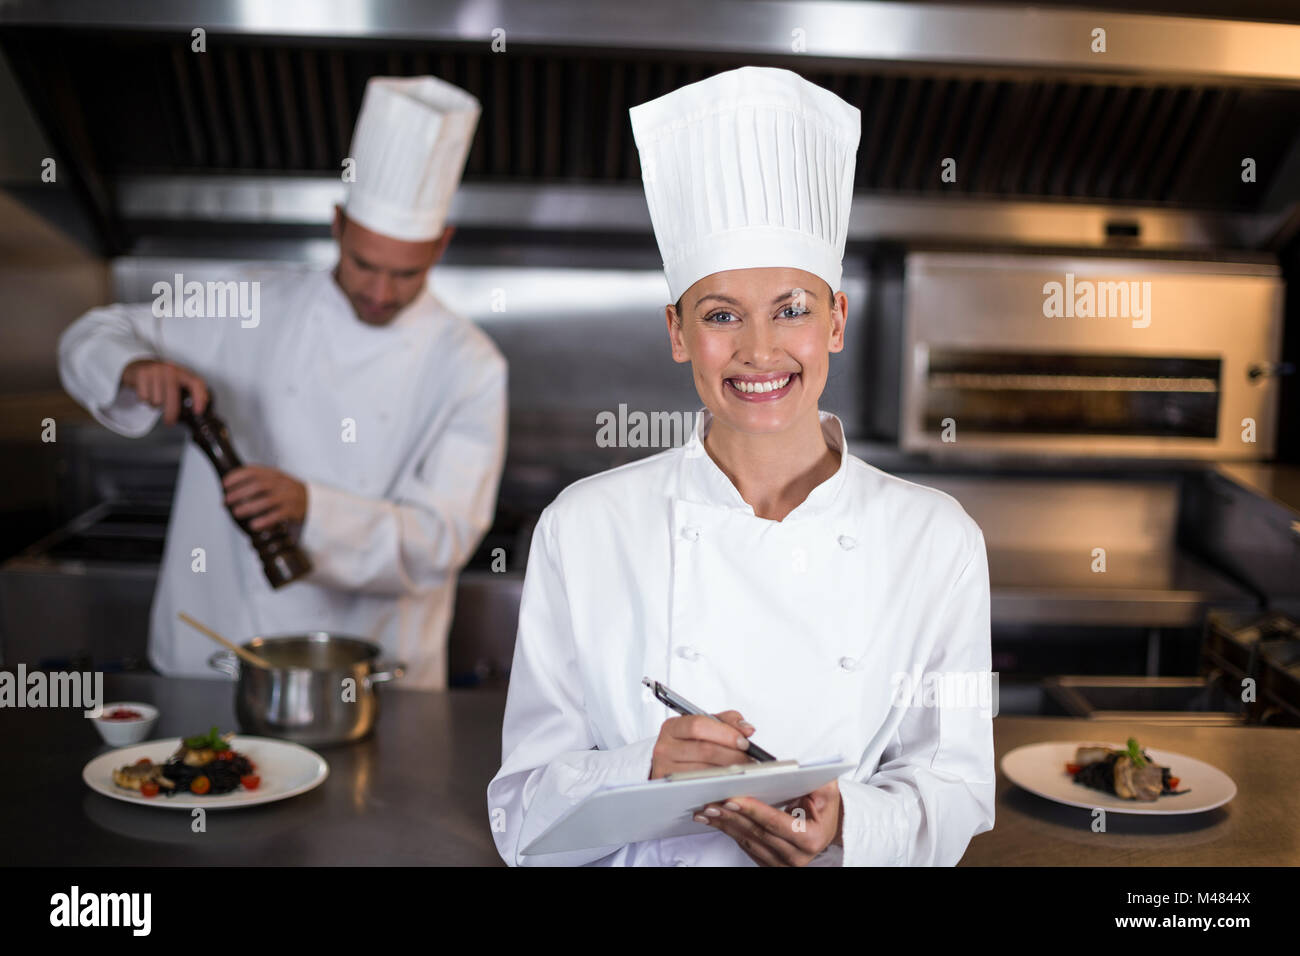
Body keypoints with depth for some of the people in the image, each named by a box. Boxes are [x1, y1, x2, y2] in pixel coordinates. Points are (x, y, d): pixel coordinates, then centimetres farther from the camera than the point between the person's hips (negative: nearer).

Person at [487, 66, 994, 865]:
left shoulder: (936, 537, 1)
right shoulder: (585, 527, -1)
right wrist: (648, 773, -18)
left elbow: (956, 791, 3)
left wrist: (843, 828, -15)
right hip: (647, 861, 0)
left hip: (849, 864, 1)